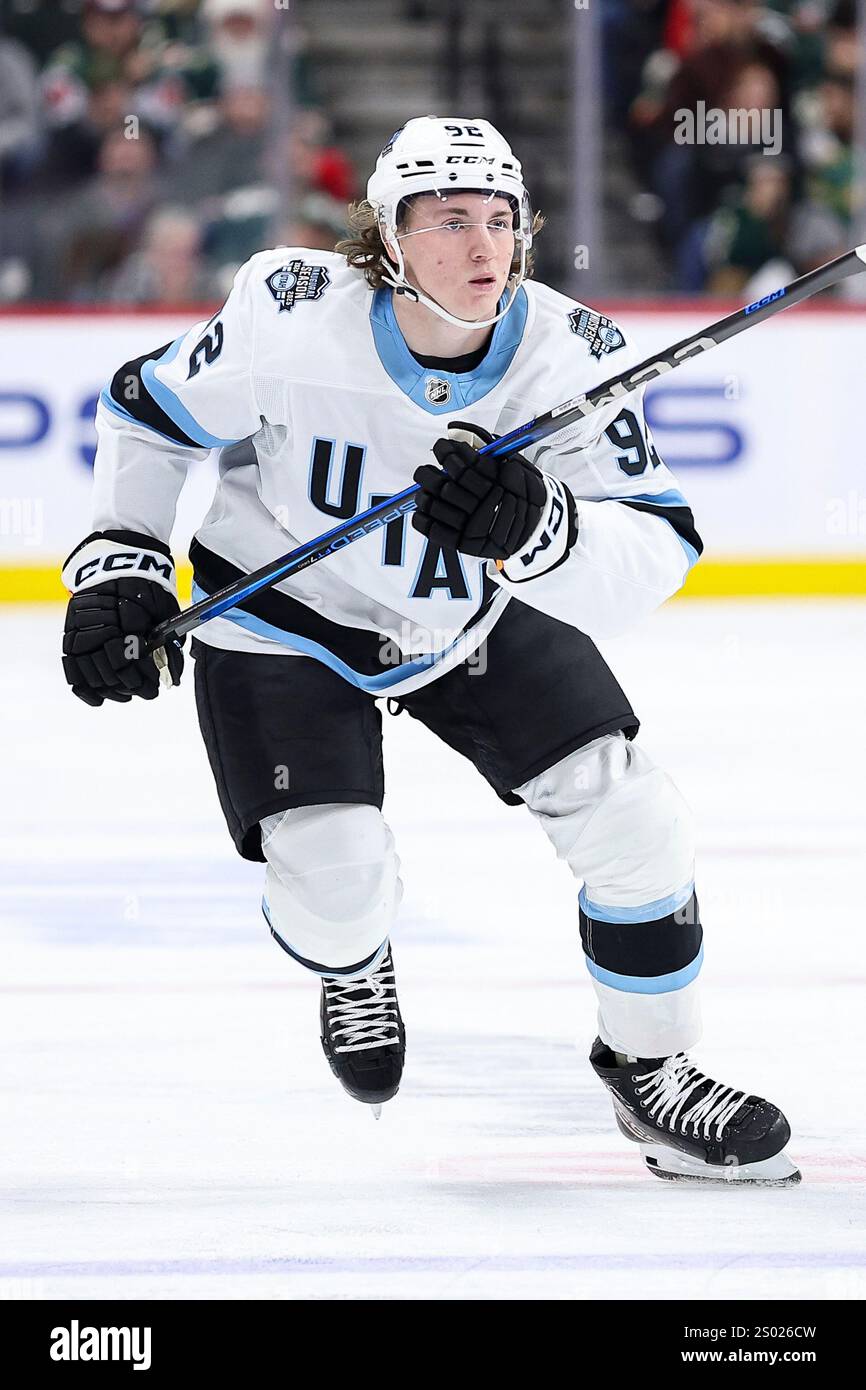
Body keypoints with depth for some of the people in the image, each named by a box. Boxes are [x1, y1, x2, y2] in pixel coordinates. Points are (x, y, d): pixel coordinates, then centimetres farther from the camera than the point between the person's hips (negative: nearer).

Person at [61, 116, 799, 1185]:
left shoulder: (573, 356, -23)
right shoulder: (293, 318, -28)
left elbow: (653, 557, -31)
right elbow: (151, 414, -9)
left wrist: (534, 529, -50)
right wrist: (119, 567, -16)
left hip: (478, 617, 3)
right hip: (284, 617, -3)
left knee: (630, 820, -7)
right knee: (334, 884, -17)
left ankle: (647, 1065, 17)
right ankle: (349, 962, 24)